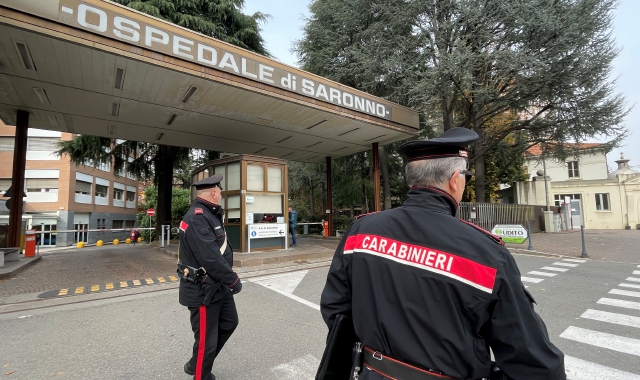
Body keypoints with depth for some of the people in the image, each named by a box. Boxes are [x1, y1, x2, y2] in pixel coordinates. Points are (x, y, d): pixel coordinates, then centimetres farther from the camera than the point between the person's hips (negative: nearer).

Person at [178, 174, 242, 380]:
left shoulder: (210, 214, 9)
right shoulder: (197, 218, -25)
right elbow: (210, 257, -30)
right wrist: (233, 279, -21)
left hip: (218, 285, 10)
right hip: (202, 290, -10)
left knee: (229, 323, 23)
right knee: (207, 340, 7)